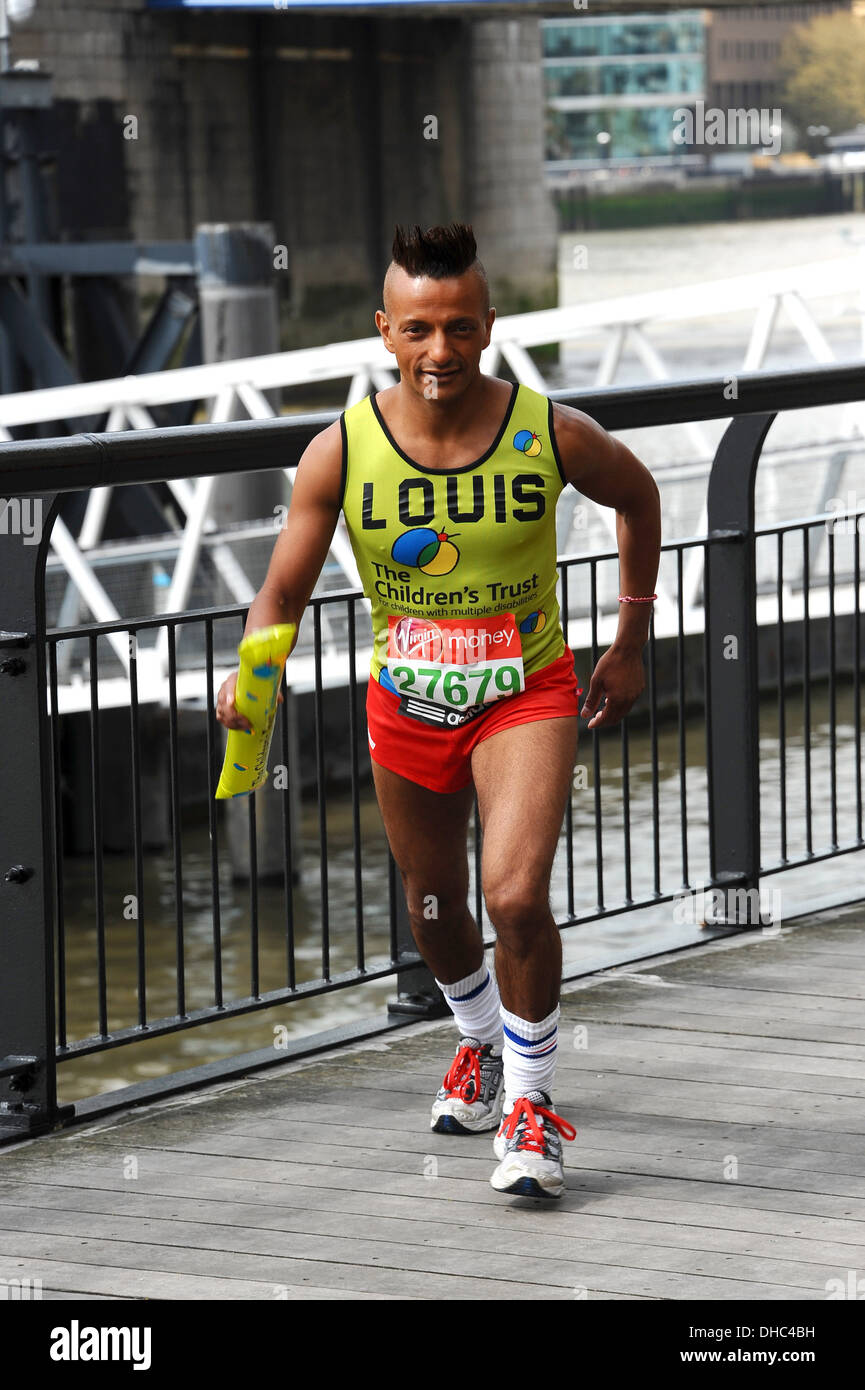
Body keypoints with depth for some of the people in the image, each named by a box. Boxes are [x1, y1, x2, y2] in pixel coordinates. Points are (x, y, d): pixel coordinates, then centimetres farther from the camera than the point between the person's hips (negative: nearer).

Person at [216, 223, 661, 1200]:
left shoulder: (551, 436, -17)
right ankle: (481, 1045, 51)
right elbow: (284, 589, -10)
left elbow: (637, 497, 5)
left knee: (516, 896, -22)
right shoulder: (341, 451, -17)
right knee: (433, 905, 20)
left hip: (526, 693, -3)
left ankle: (532, 1101, -1)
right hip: (407, 706, 3)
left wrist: (631, 646, 7)